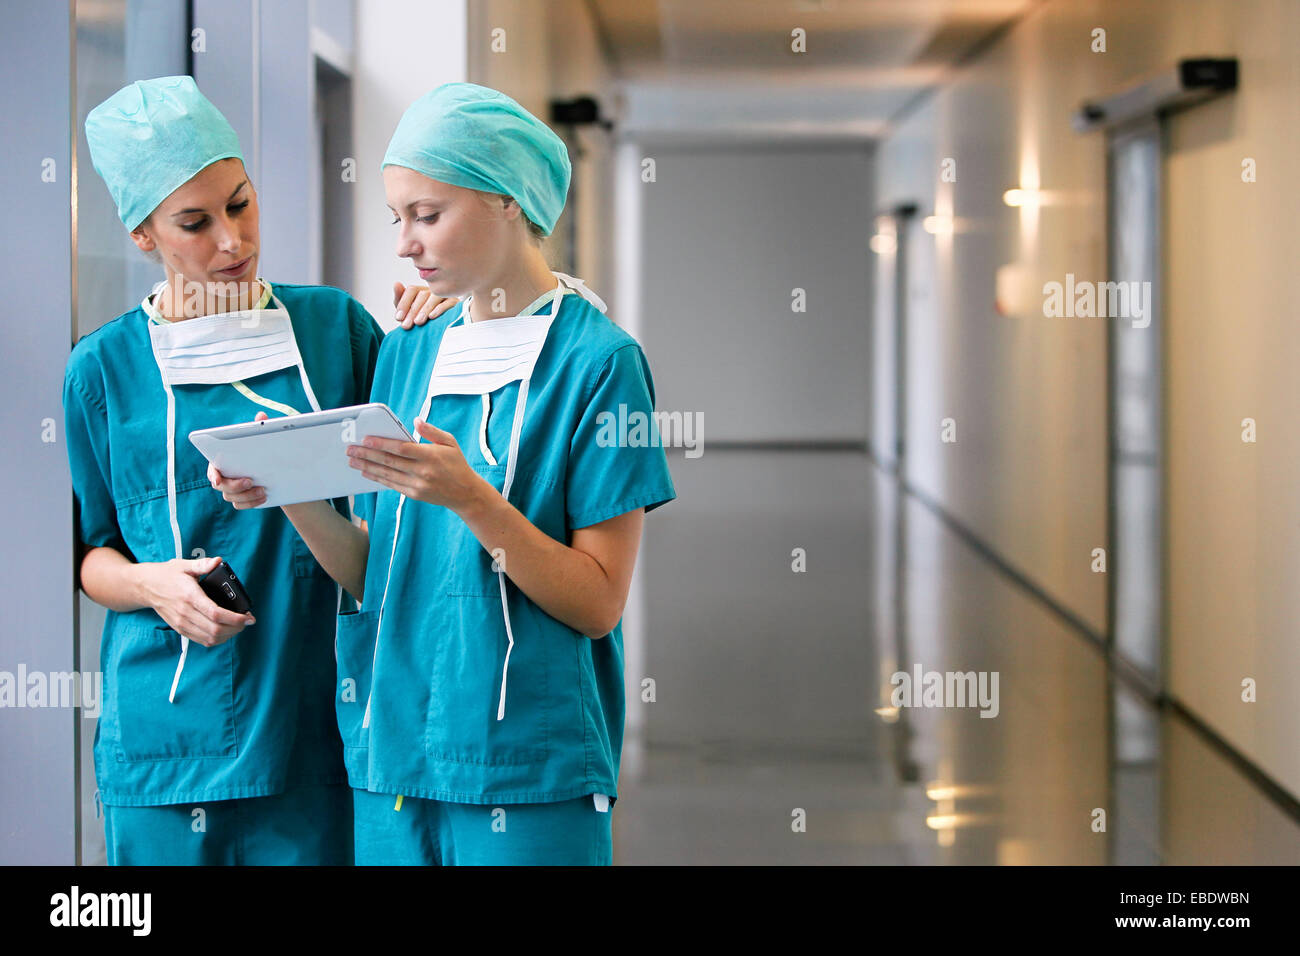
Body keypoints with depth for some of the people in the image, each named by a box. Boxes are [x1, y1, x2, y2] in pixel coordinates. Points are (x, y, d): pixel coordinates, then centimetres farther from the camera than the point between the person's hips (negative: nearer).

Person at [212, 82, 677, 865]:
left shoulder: (598, 360, -7)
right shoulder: (407, 356, 11)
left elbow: (598, 602, -11)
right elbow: (374, 572, 9)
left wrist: (469, 498, -23)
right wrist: (293, 496, -9)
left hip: (528, 776, -5)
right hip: (391, 756, 5)